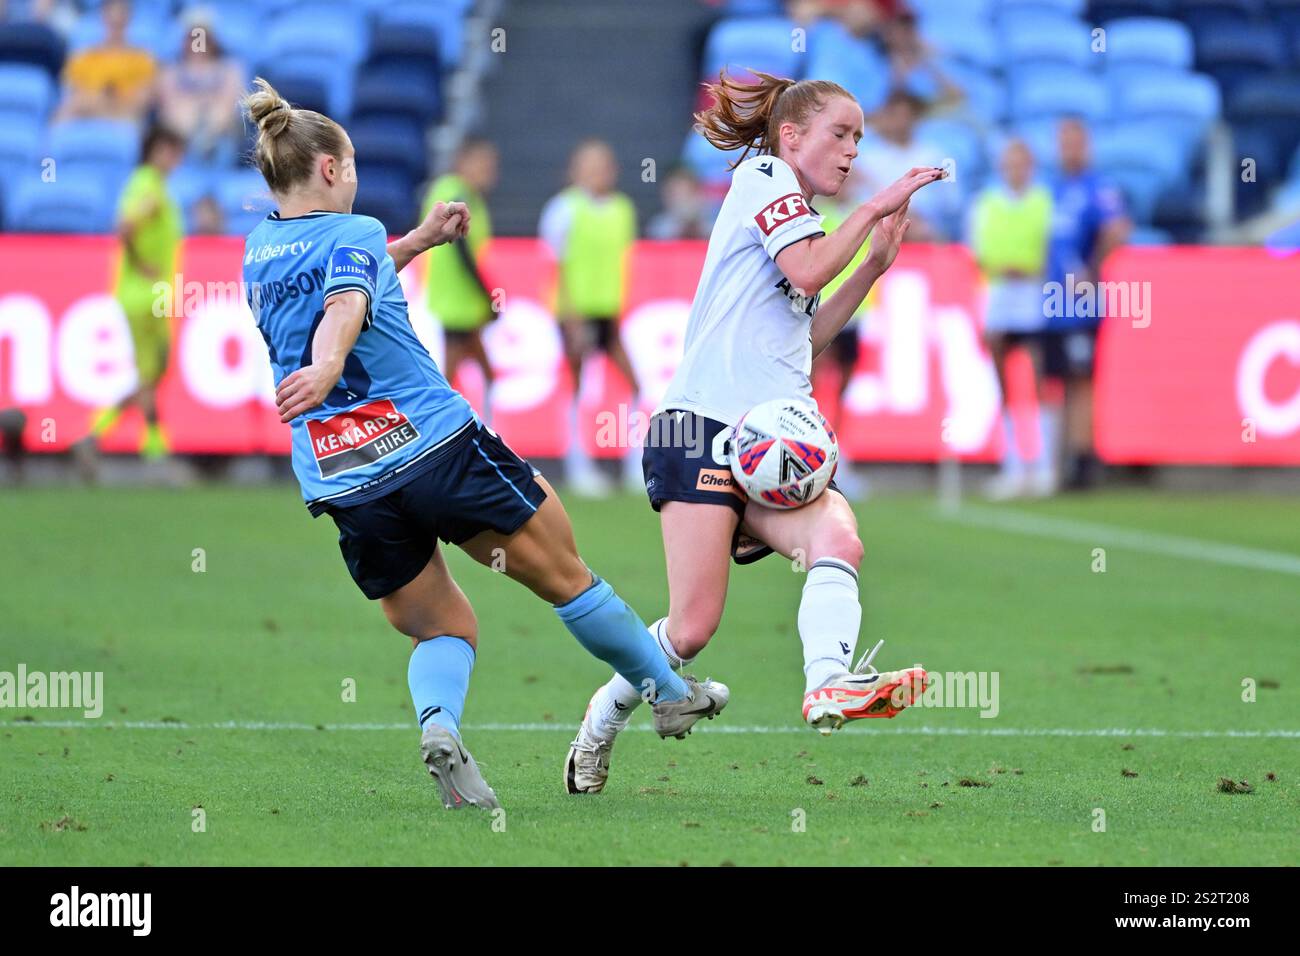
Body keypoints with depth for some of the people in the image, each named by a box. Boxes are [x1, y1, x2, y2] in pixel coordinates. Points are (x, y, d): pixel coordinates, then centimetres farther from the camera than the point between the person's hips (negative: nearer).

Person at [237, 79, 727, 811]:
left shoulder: (259, 251, 14)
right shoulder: (354, 234, -6)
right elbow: (344, 308, -29)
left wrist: (419, 240, 38)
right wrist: (325, 370, -46)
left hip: (342, 488, 6)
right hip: (436, 445, -6)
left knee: (444, 628, 13)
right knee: (566, 577, 11)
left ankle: (439, 721, -19)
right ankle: (671, 693, 25)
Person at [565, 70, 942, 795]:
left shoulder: (806, 216, 25)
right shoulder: (762, 177, 1)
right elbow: (808, 271, -15)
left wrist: (877, 263, 21)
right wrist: (874, 210, -5)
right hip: (704, 429, -8)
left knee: (837, 535, -26)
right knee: (693, 628, -11)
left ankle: (829, 682, -46)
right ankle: (600, 726, 13)